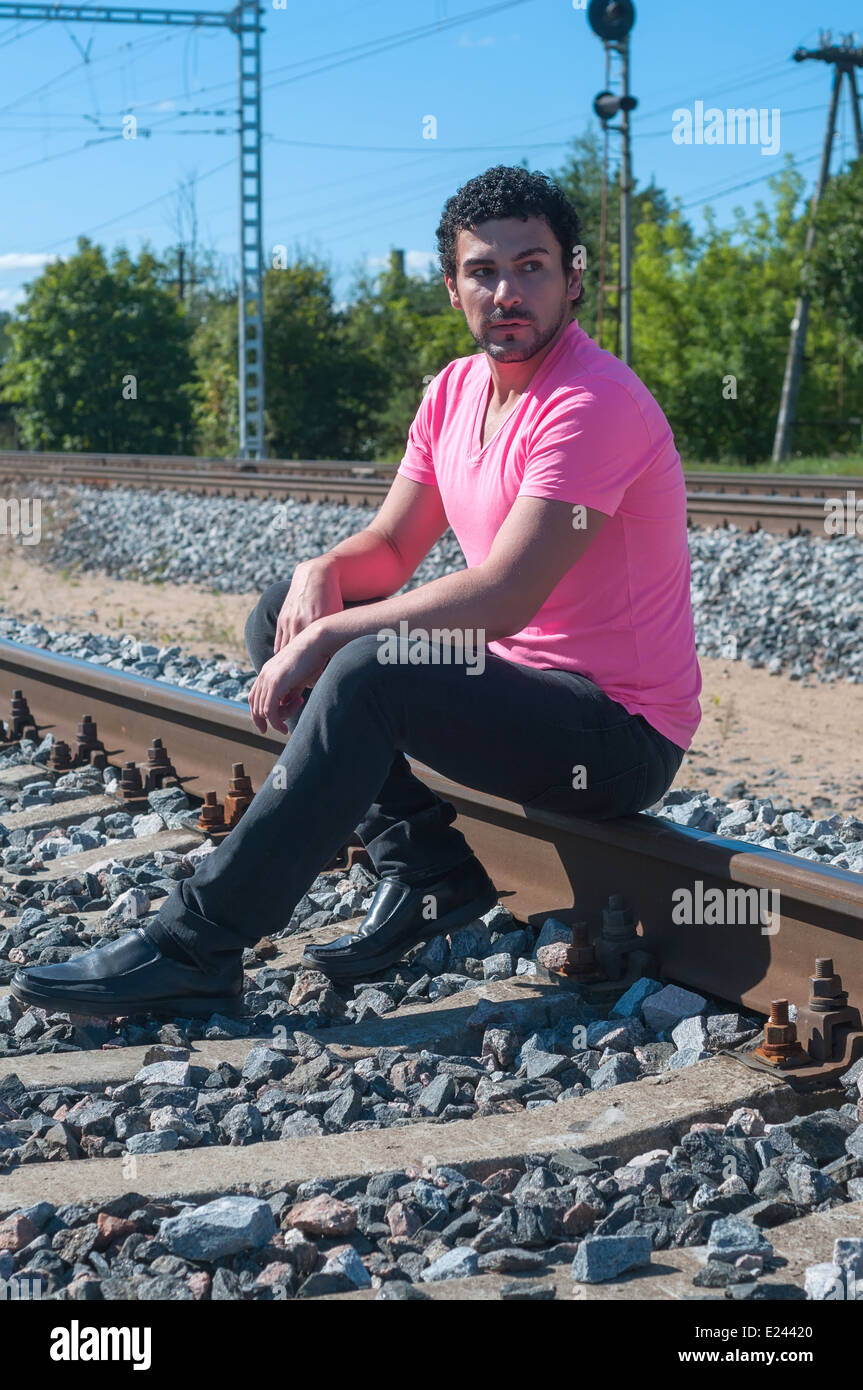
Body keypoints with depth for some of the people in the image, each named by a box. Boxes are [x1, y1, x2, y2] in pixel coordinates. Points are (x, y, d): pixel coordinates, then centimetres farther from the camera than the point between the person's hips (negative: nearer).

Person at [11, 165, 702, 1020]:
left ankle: (192, 947, -23)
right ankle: (425, 870, -3)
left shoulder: (595, 404, -21)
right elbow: (390, 548, 11)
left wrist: (325, 637, -22)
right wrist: (323, 573, -13)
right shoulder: (456, 389, 7)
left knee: (371, 674, -30)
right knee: (279, 617, 6)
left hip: (621, 735, -9)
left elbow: (500, 599, -28)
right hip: (515, 686, 9)